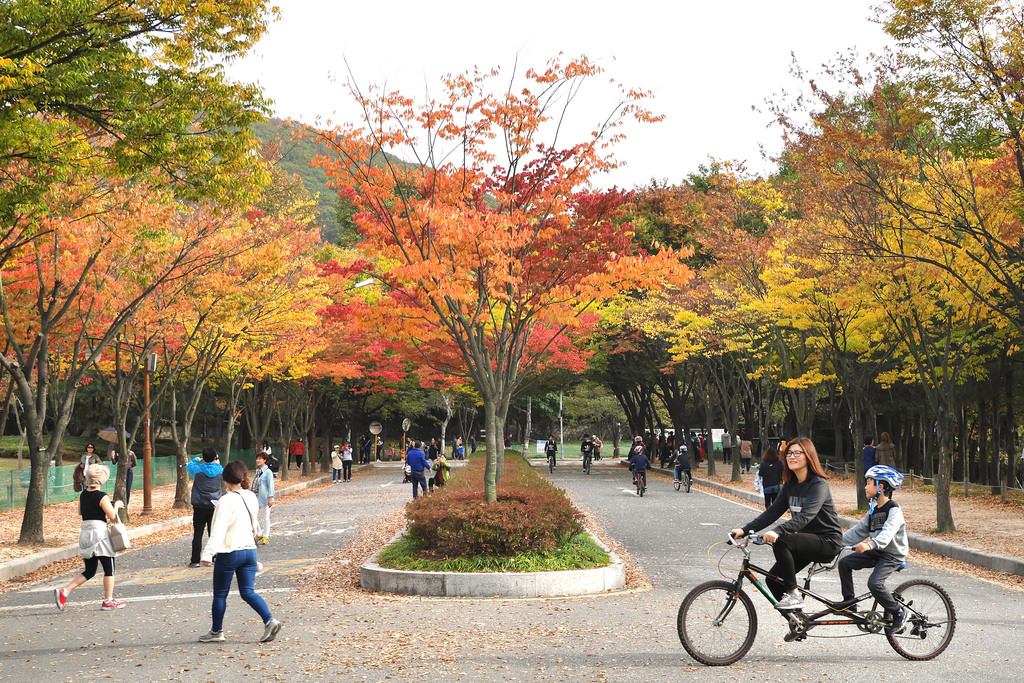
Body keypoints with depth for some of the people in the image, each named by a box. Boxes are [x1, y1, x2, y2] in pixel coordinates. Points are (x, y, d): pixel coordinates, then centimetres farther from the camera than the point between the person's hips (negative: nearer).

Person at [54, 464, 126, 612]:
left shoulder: (83, 495, 6)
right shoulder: (102, 497, -14)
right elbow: (113, 517, -14)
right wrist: (116, 505, 3)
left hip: (85, 533, 7)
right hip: (100, 533, -7)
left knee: (89, 571, 14)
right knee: (109, 569, 6)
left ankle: (64, 591, 1)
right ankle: (108, 601, 10)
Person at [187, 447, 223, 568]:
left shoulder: (198, 469, -9)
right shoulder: (219, 470, -4)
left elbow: (188, 466, 13)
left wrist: (196, 459, 29)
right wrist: (217, 463, 29)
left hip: (199, 507, -2)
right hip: (214, 506, 2)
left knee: (197, 534, 2)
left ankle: (195, 560, 1)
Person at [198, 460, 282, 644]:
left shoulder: (227, 500, -15)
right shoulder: (251, 498, 6)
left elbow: (218, 529, -22)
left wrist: (208, 553, -25)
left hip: (228, 553, -6)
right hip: (249, 551, 6)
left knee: (220, 594, 10)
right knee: (248, 592, 7)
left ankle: (216, 631, 21)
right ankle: (269, 621, -12)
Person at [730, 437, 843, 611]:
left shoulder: (819, 485, -18)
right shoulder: (789, 486, 7)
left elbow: (806, 515, -32)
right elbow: (772, 511, 3)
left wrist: (778, 531, -47)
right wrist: (745, 529, -10)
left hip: (827, 542, -8)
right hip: (807, 541, 8)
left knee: (781, 541, -30)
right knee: (773, 579, -3)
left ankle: (793, 595, -18)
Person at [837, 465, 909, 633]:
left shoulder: (894, 511, -18)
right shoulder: (873, 509, 9)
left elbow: (887, 533, -36)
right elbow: (859, 530, 13)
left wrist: (870, 544, -53)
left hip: (893, 555, -8)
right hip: (876, 552, 8)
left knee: (874, 583, -25)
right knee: (844, 563, -5)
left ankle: (898, 613, -5)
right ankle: (849, 599, 8)